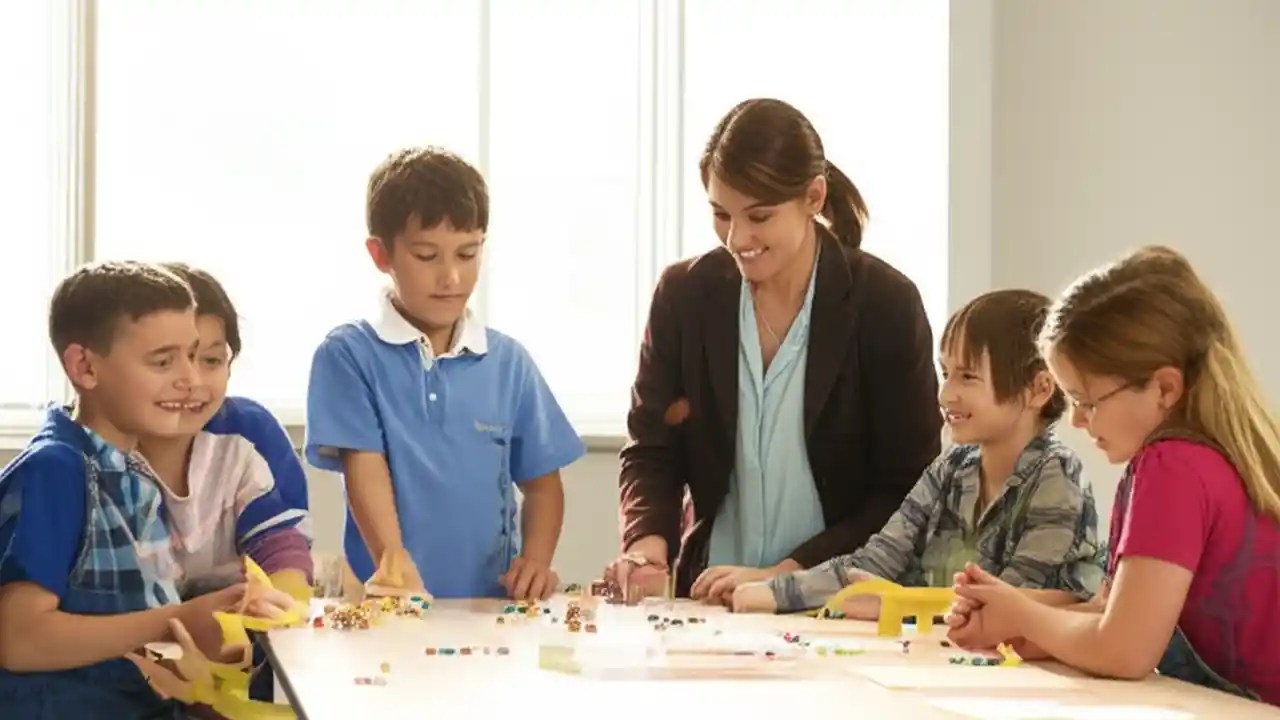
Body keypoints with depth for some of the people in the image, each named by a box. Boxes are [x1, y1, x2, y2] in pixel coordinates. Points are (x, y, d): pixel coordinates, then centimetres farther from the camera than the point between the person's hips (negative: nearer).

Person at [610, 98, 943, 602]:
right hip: (709, 601, 3)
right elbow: (651, 451, 10)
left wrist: (785, 576, -12)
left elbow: (908, 487, -3)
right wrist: (647, 542, -10)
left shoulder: (884, 304, -4)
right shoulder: (685, 295, 5)